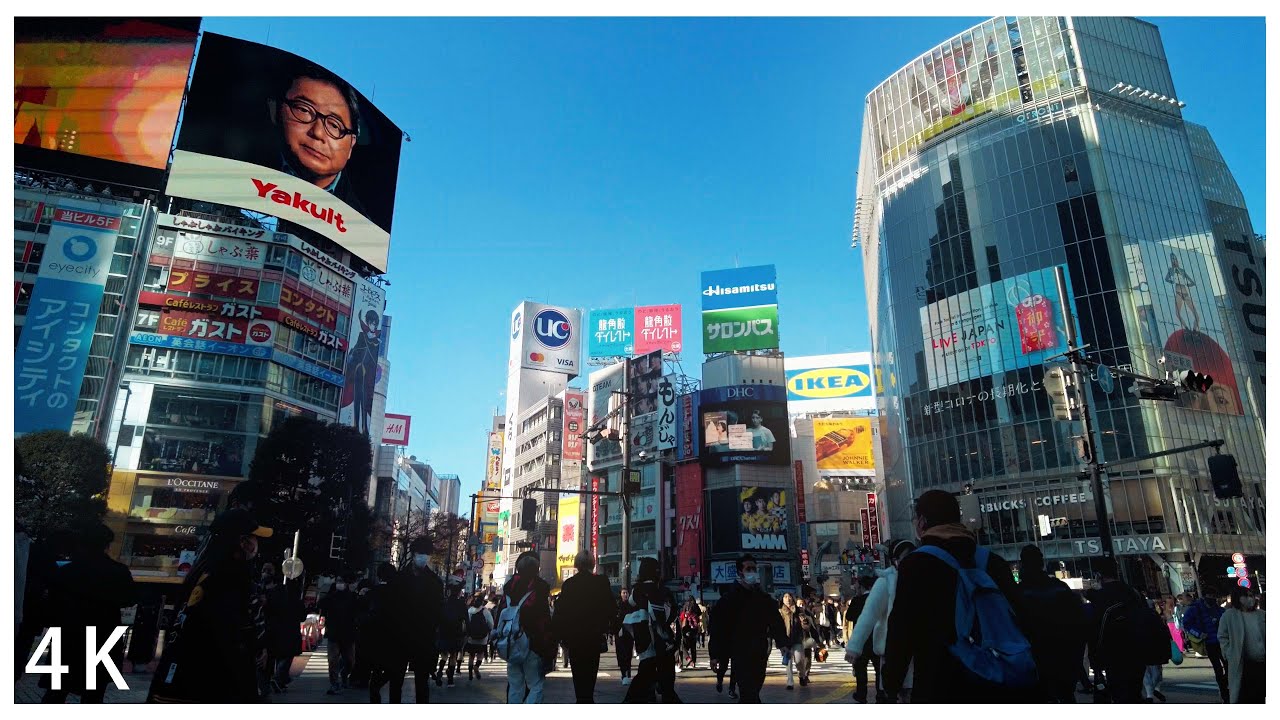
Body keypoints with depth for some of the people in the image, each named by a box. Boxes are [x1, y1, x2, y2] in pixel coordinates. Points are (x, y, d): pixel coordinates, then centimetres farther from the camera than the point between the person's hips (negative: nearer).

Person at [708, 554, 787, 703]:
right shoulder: (729, 597, -5)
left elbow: (776, 622, 13)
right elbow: (717, 626, -7)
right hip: (740, 654, -5)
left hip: (760, 654, 5)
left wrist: (782, 642, -1)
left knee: (751, 693, 12)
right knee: (750, 695, -13)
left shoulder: (764, 598, 11)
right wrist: (715, 654, -10)